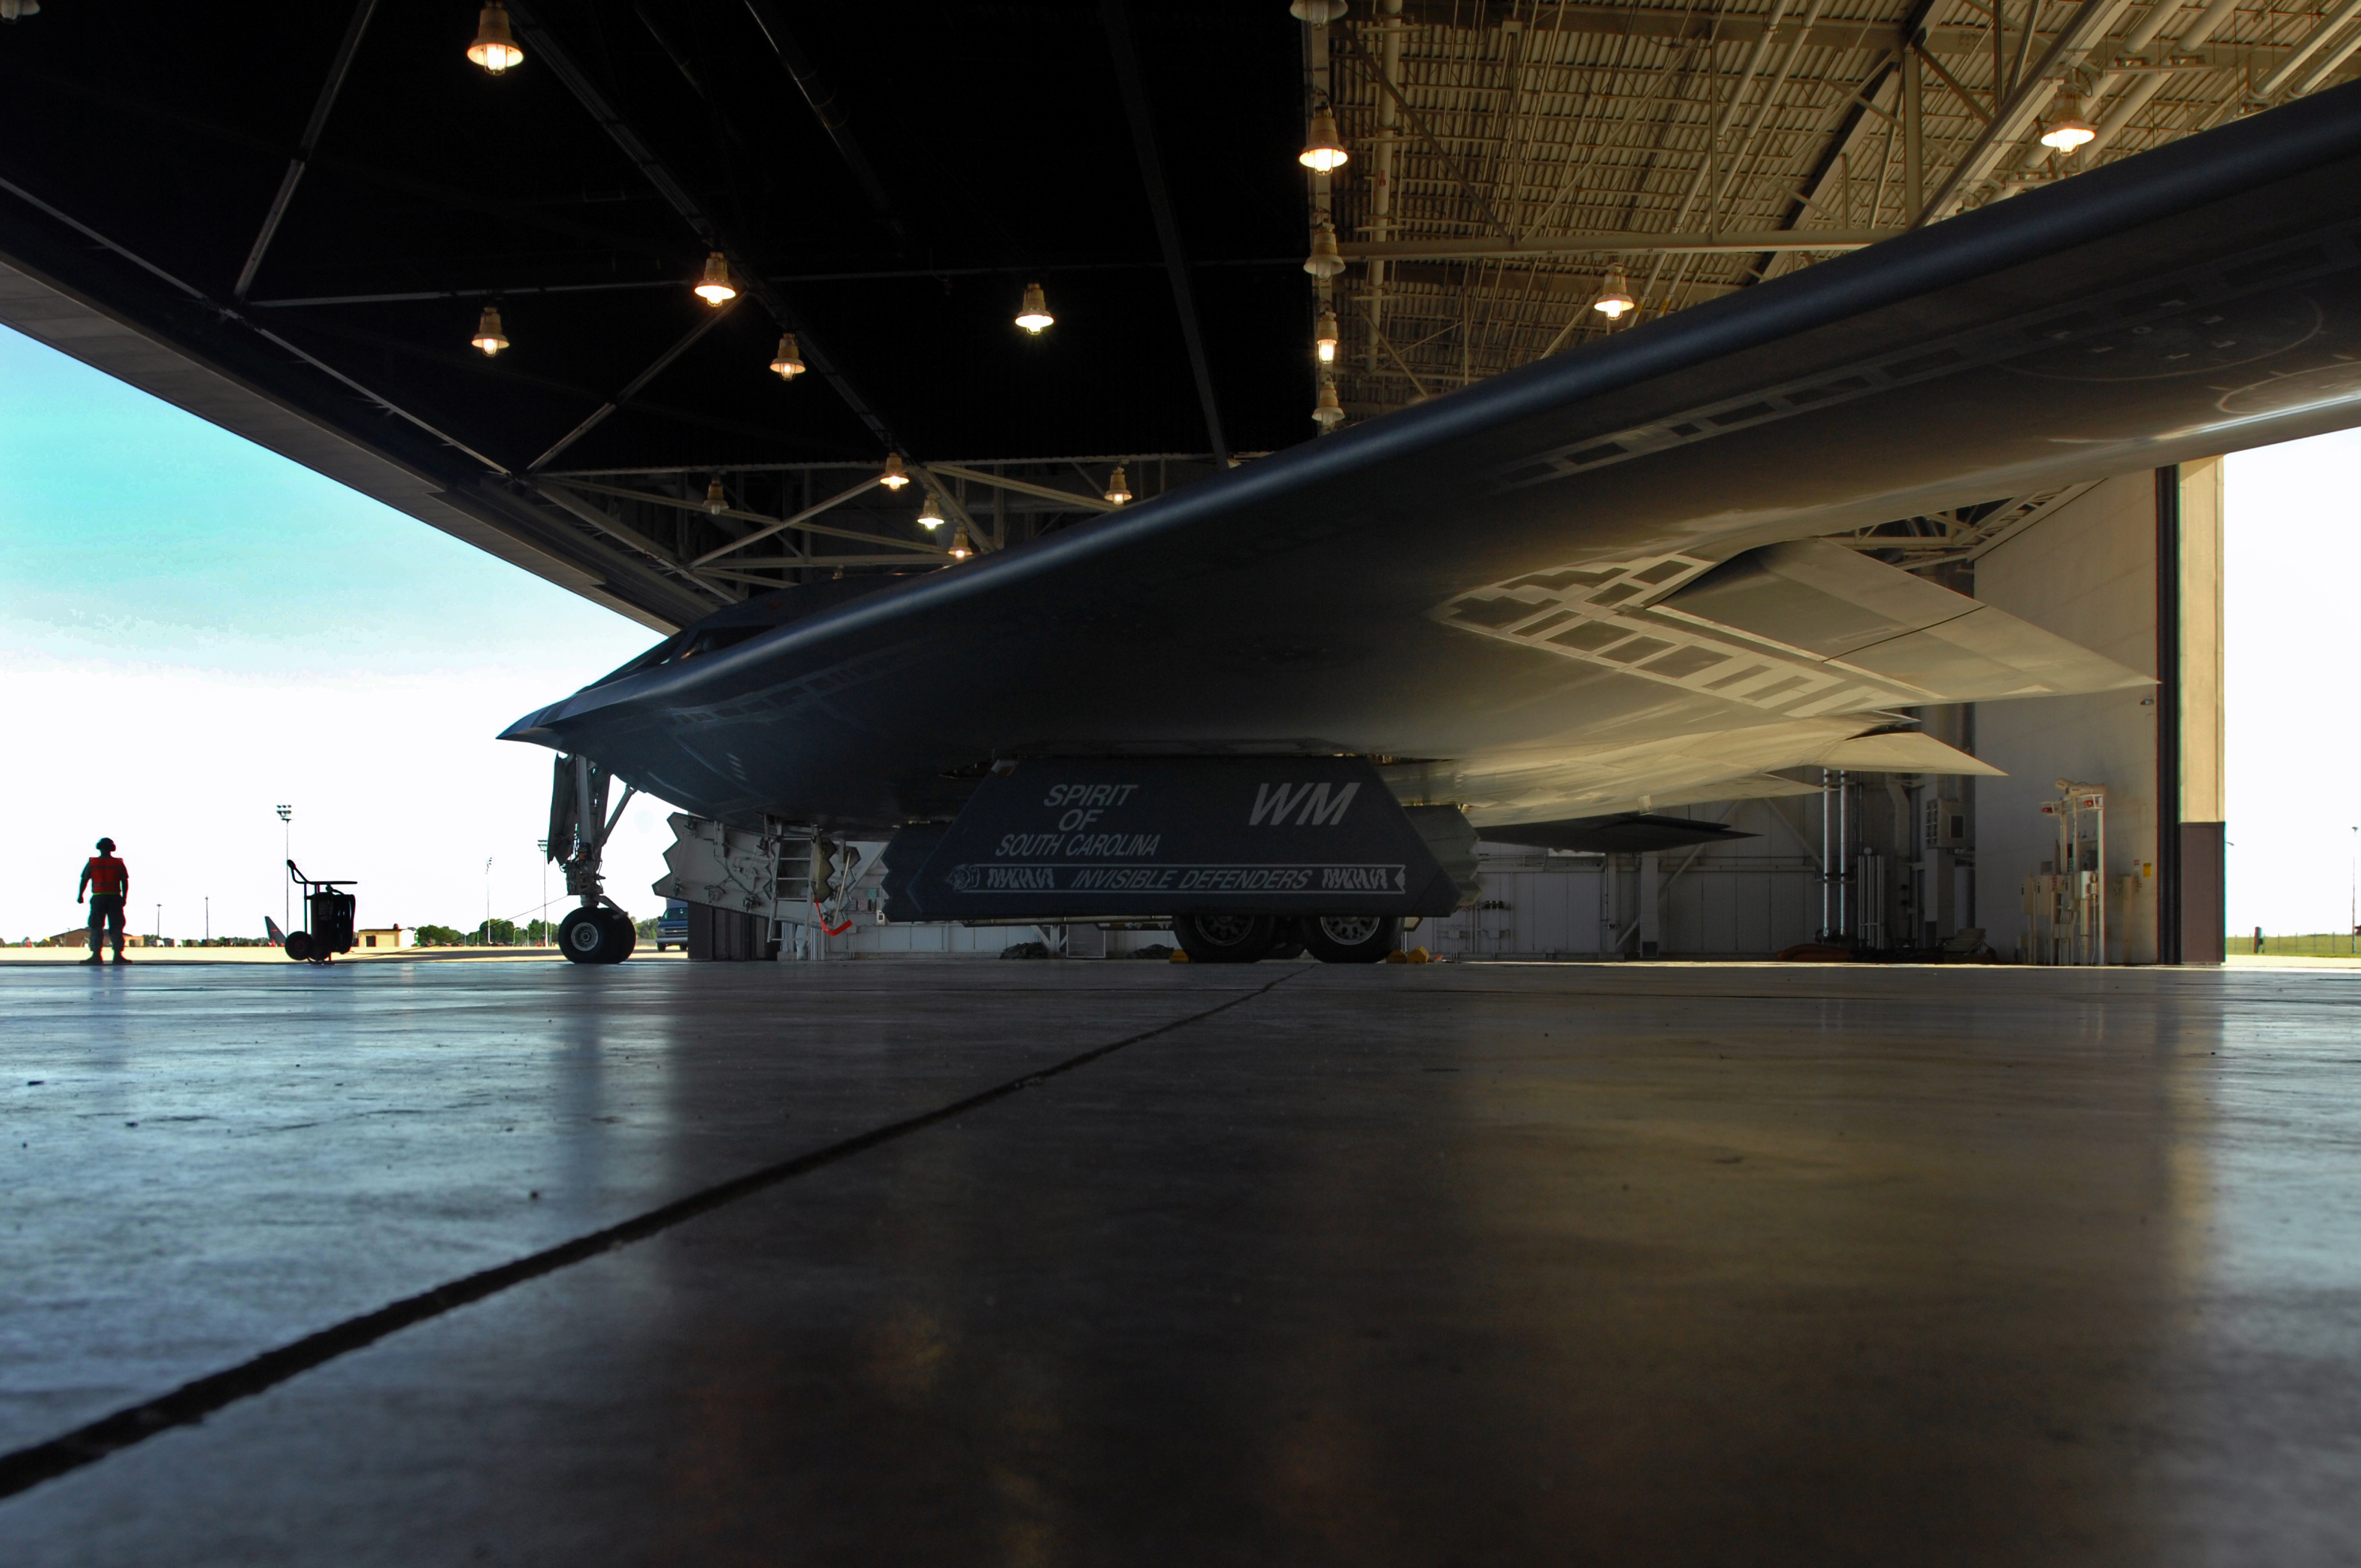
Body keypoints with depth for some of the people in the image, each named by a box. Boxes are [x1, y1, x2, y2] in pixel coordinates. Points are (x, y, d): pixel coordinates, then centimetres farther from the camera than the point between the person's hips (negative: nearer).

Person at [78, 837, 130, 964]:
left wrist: (80, 896, 13)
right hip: (115, 898, 1)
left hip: (98, 898, -1)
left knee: (96, 927, 2)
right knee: (116, 927, 1)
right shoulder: (119, 864, 4)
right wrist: (124, 898, 8)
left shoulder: (92, 863, 2)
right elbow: (125, 882, 3)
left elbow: (84, 880, 3)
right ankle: (118, 954, -5)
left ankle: (96, 955, -5)